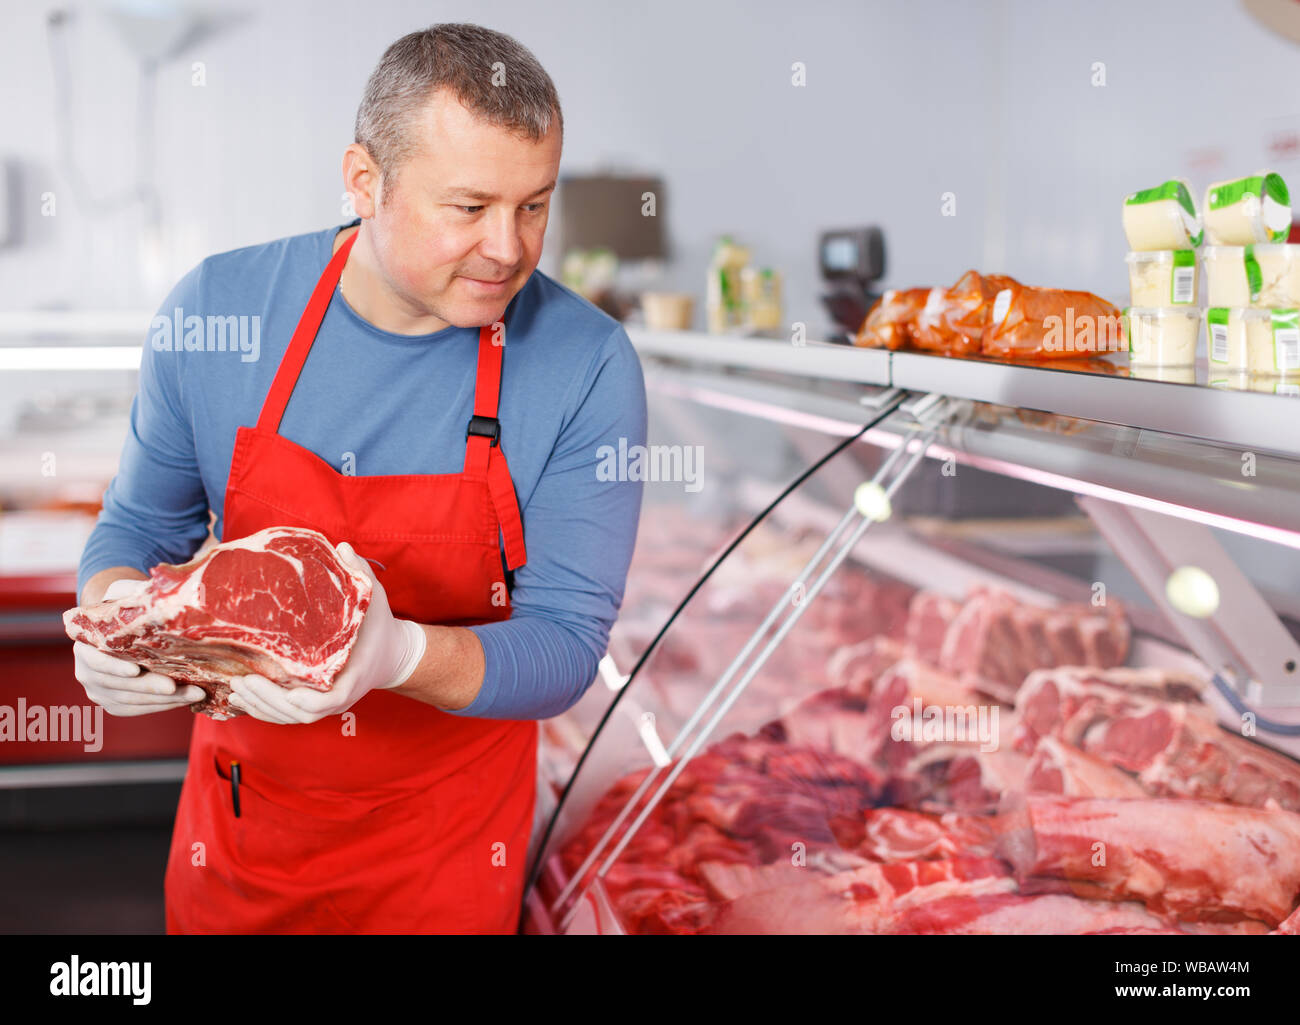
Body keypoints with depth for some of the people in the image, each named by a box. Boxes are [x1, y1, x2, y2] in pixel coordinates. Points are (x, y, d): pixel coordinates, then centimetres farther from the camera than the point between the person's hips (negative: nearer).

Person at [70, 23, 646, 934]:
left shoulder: (586, 365, -20)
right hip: (241, 796, 3)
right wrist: (114, 614, -22)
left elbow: (565, 647, -19)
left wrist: (397, 654, -39)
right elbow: (140, 526, 0)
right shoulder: (217, 308, -13)